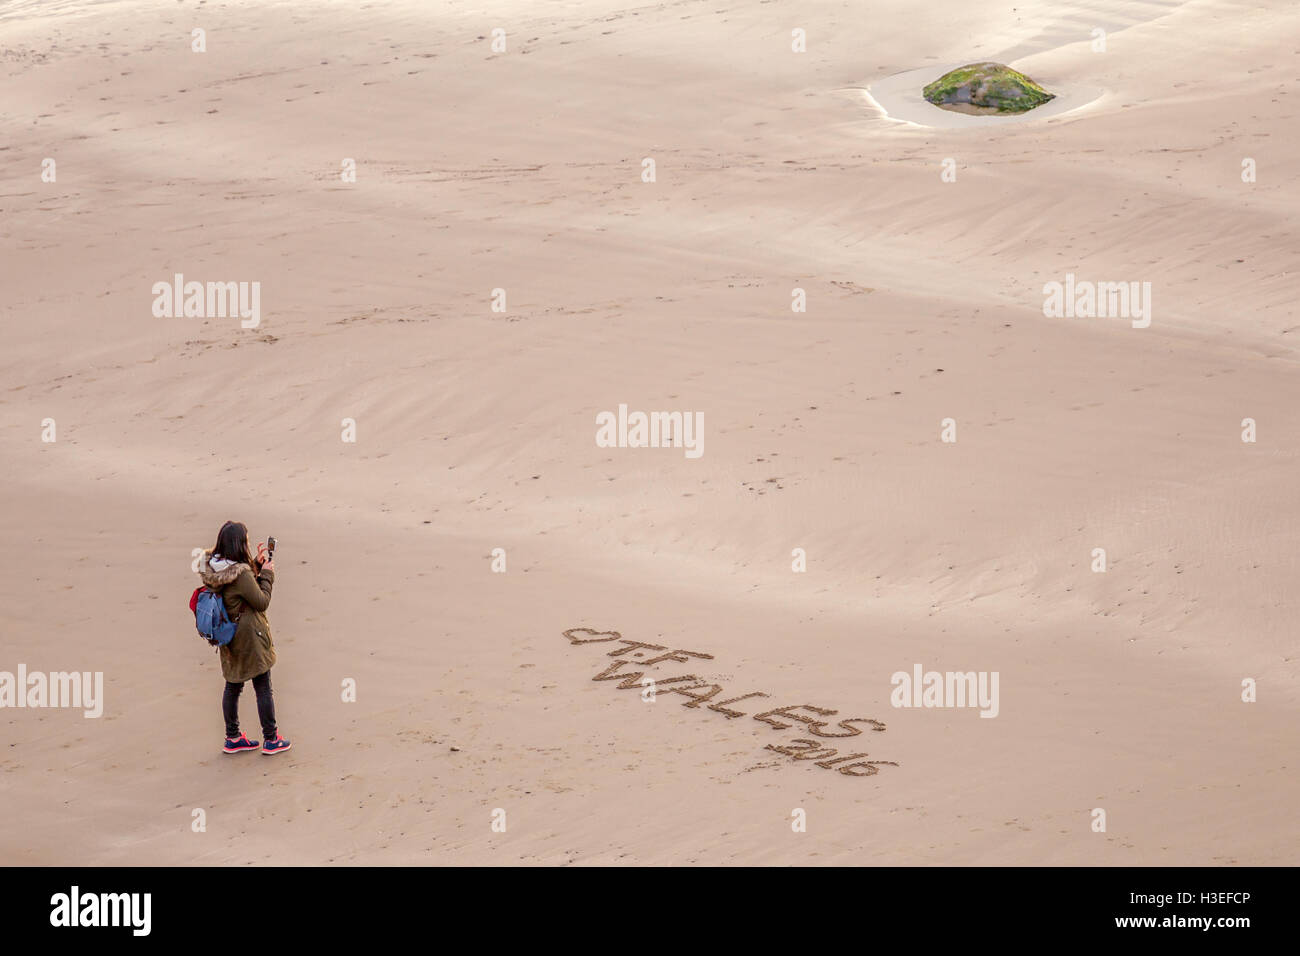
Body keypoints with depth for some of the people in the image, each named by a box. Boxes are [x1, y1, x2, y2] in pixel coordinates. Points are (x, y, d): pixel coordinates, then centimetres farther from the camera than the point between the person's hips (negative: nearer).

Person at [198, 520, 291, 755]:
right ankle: (271, 740, 15)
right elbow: (262, 602, -16)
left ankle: (232, 738, 26)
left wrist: (257, 564, 3)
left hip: (228, 637, 8)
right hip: (249, 637, -8)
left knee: (233, 687, 18)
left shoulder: (212, 567, -3)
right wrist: (267, 574, -7)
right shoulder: (241, 574, -27)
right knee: (263, 688, 6)